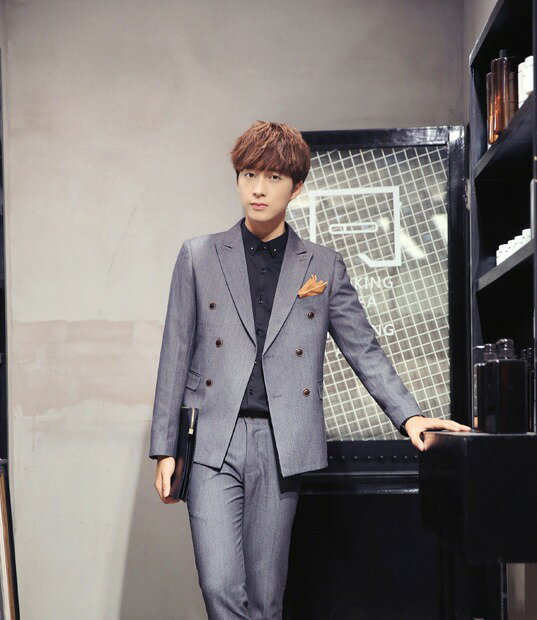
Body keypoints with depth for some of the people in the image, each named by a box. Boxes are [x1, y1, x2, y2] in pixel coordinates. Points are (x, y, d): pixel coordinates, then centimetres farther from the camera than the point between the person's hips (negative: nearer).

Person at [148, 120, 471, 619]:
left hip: (281, 446, 1)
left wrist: (407, 415, -1)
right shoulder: (199, 256, 8)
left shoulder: (325, 267, 10)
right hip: (212, 441, 0)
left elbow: (363, 348, 12)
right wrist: (164, 448, 4)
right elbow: (176, 353, 7)